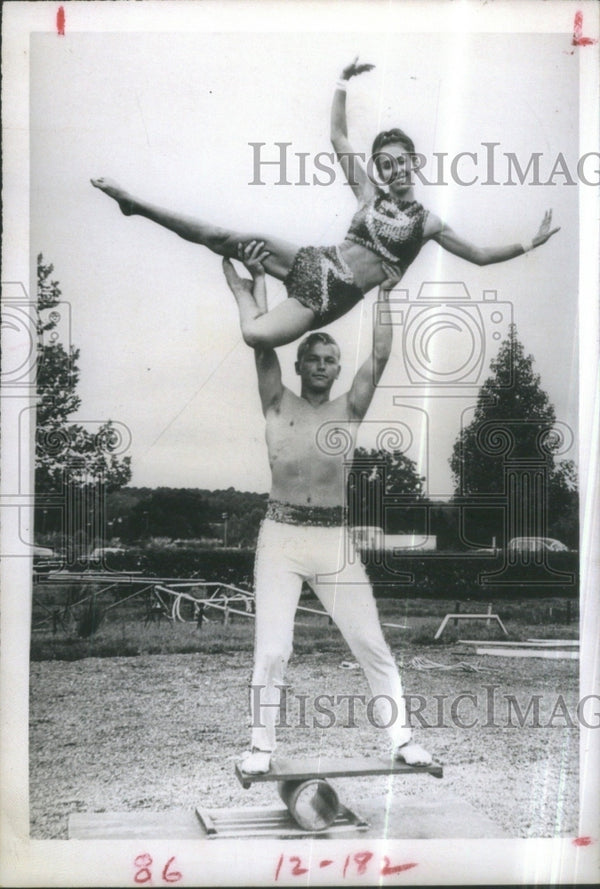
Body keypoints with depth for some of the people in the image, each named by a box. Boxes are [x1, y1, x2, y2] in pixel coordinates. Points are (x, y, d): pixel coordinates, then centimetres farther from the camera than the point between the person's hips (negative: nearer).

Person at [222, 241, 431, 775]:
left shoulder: (349, 410, 6)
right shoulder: (278, 405, 5)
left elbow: (380, 356, -2)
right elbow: (262, 341, -4)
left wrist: (384, 293, -1)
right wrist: (256, 280, -6)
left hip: (335, 538, 1)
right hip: (281, 535, -1)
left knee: (372, 645, 2)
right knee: (272, 649, 0)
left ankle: (403, 739, 11)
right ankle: (261, 746, 13)